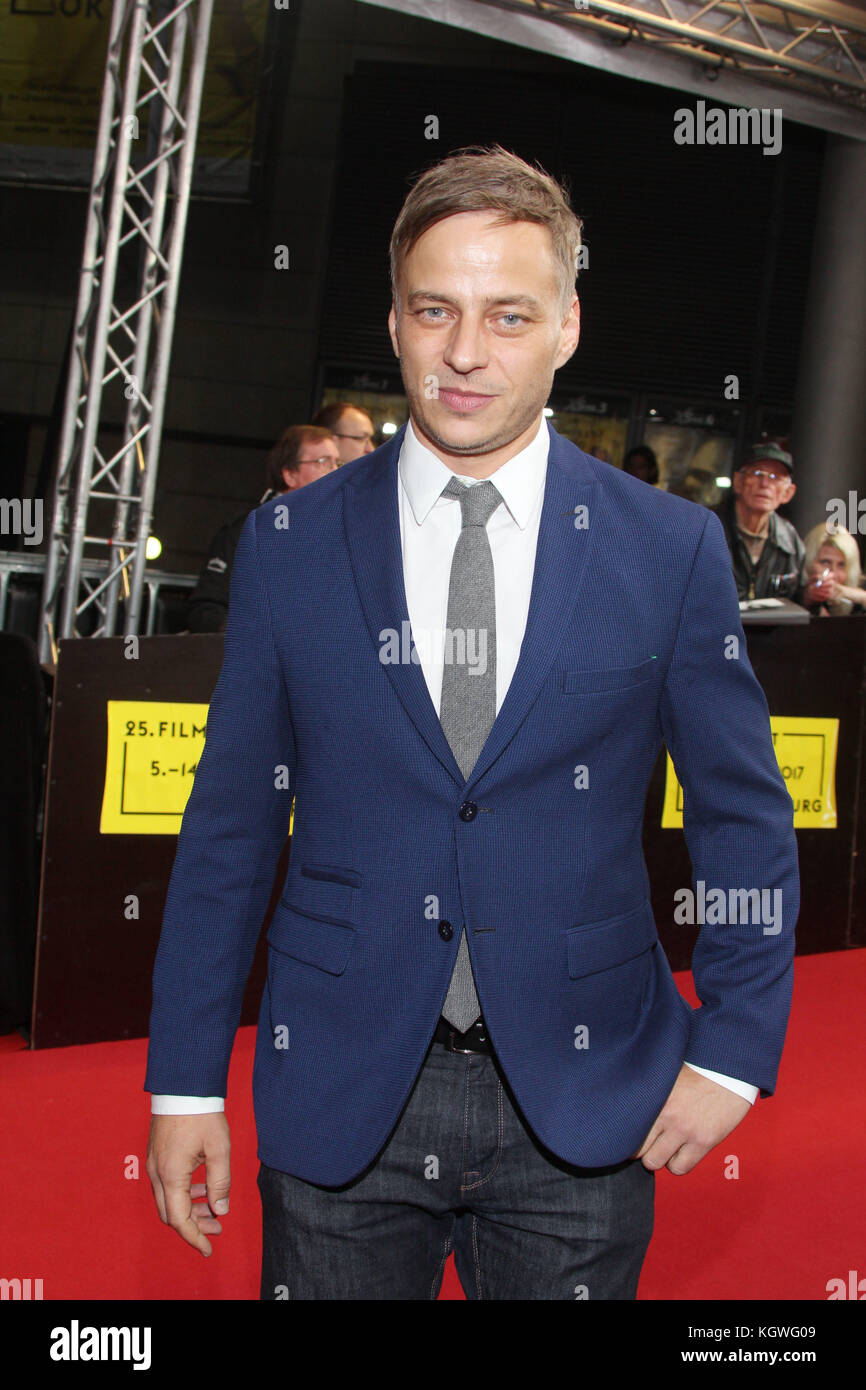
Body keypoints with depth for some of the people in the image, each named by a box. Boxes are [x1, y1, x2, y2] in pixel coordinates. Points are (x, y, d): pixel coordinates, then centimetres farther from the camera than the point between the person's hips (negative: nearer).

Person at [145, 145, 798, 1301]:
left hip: (580, 1114, 0)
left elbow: (746, 821, 3)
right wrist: (185, 1078, 2)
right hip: (339, 1104, 1)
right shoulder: (287, 546, -1)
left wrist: (734, 1052, -3)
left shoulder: (672, 547, -2)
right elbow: (229, 826, 2)